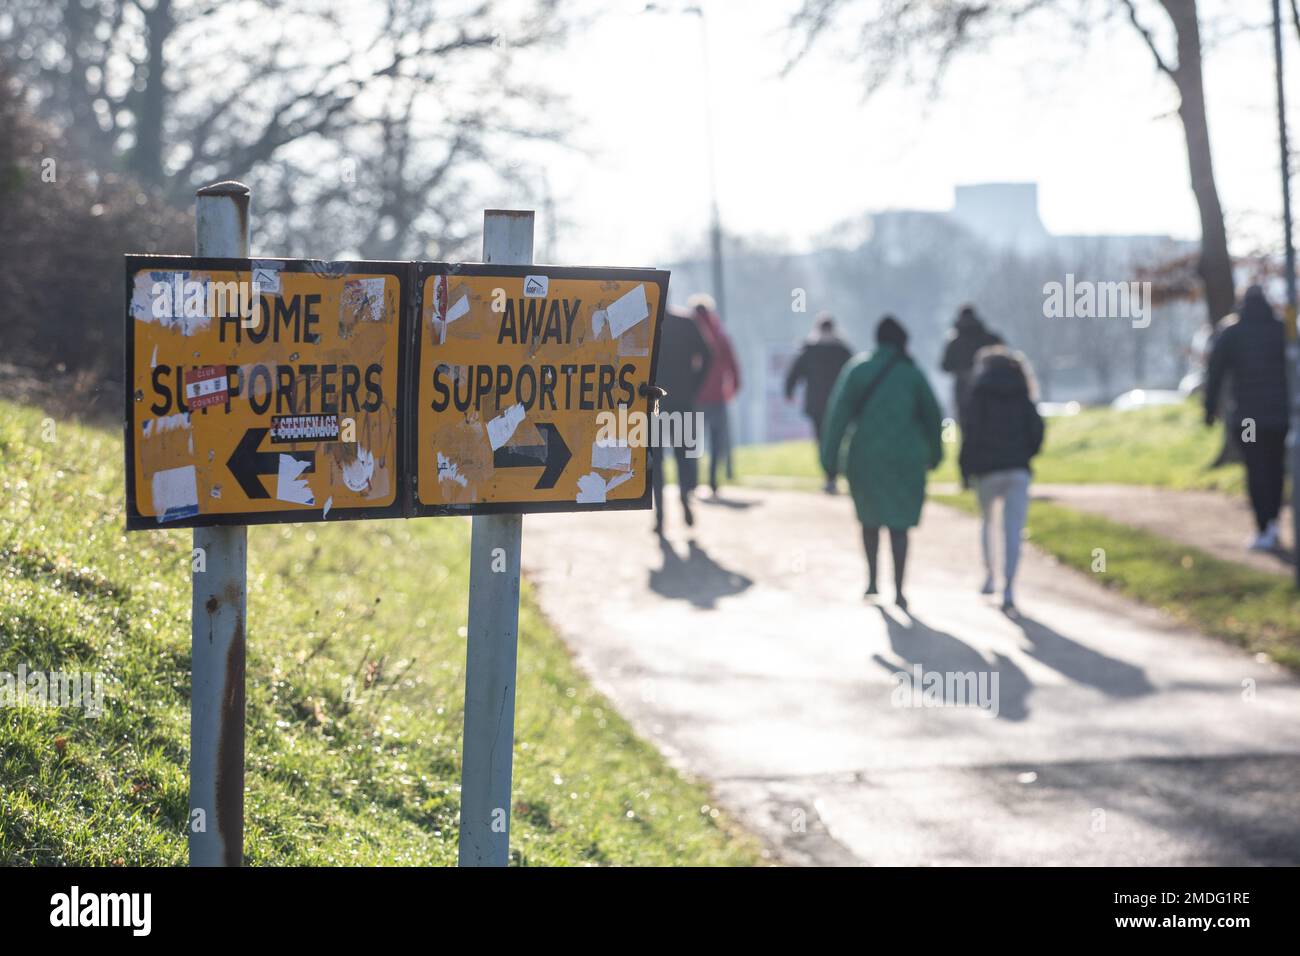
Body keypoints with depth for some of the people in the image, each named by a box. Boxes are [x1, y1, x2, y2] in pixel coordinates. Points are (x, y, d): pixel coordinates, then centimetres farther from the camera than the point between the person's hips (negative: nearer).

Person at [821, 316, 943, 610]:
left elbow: (839, 412, -5)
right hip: (905, 457, -1)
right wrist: (934, 452, 18)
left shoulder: (857, 368, 1)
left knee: (870, 518, 20)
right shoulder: (911, 373, 0)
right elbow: (931, 414, 3)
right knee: (898, 524, 4)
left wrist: (829, 454, -4)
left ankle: (872, 580, 22)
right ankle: (898, 591, -3)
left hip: (866, 456, 1)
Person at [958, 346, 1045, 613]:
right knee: (1013, 532, -6)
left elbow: (971, 432, -8)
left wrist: (966, 468, -1)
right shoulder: (1022, 395, 8)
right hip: (1018, 471, 1)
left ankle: (989, 575, 26)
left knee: (987, 521, 25)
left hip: (988, 470, -1)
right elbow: (1036, 428, 3)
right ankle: (1008, 589, -18)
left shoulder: (978, 393, 0)